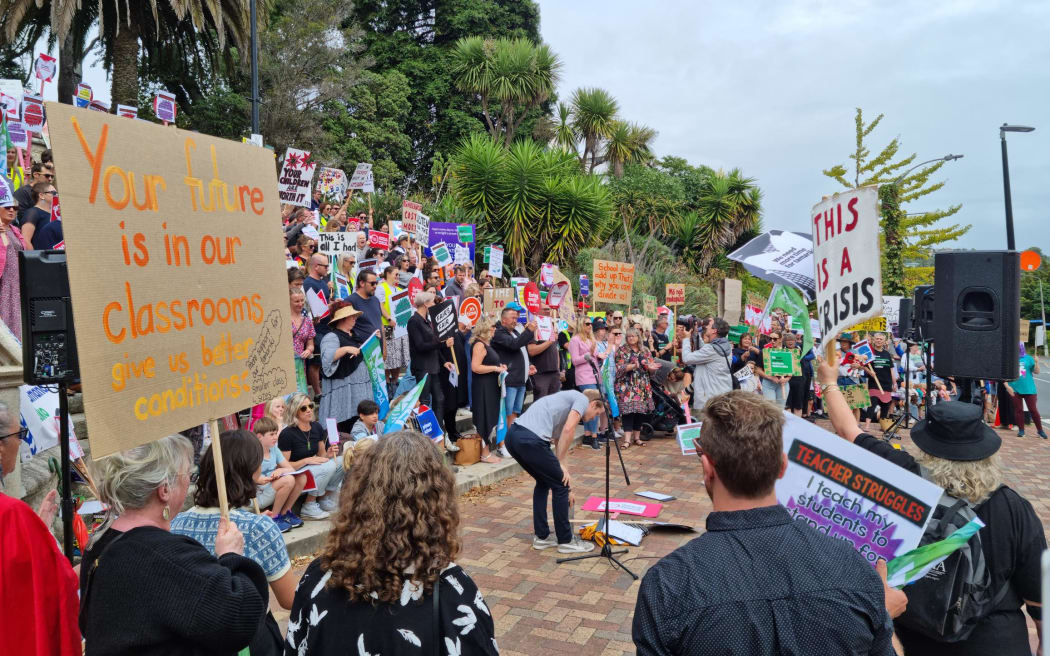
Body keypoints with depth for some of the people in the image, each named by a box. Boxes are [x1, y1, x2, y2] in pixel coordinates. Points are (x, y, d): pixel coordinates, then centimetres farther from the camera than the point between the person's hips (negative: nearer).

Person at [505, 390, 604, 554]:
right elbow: (568, 430, -8)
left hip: (512, 435, 9)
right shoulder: (582, 399, 10)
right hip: (531, 440, -9)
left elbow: (561, 448, 38)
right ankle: (565, 540, 20)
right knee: (560, 486, 9)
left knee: (544, 483, 27)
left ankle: (541, 537, 30)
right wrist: (560, 464, 2)